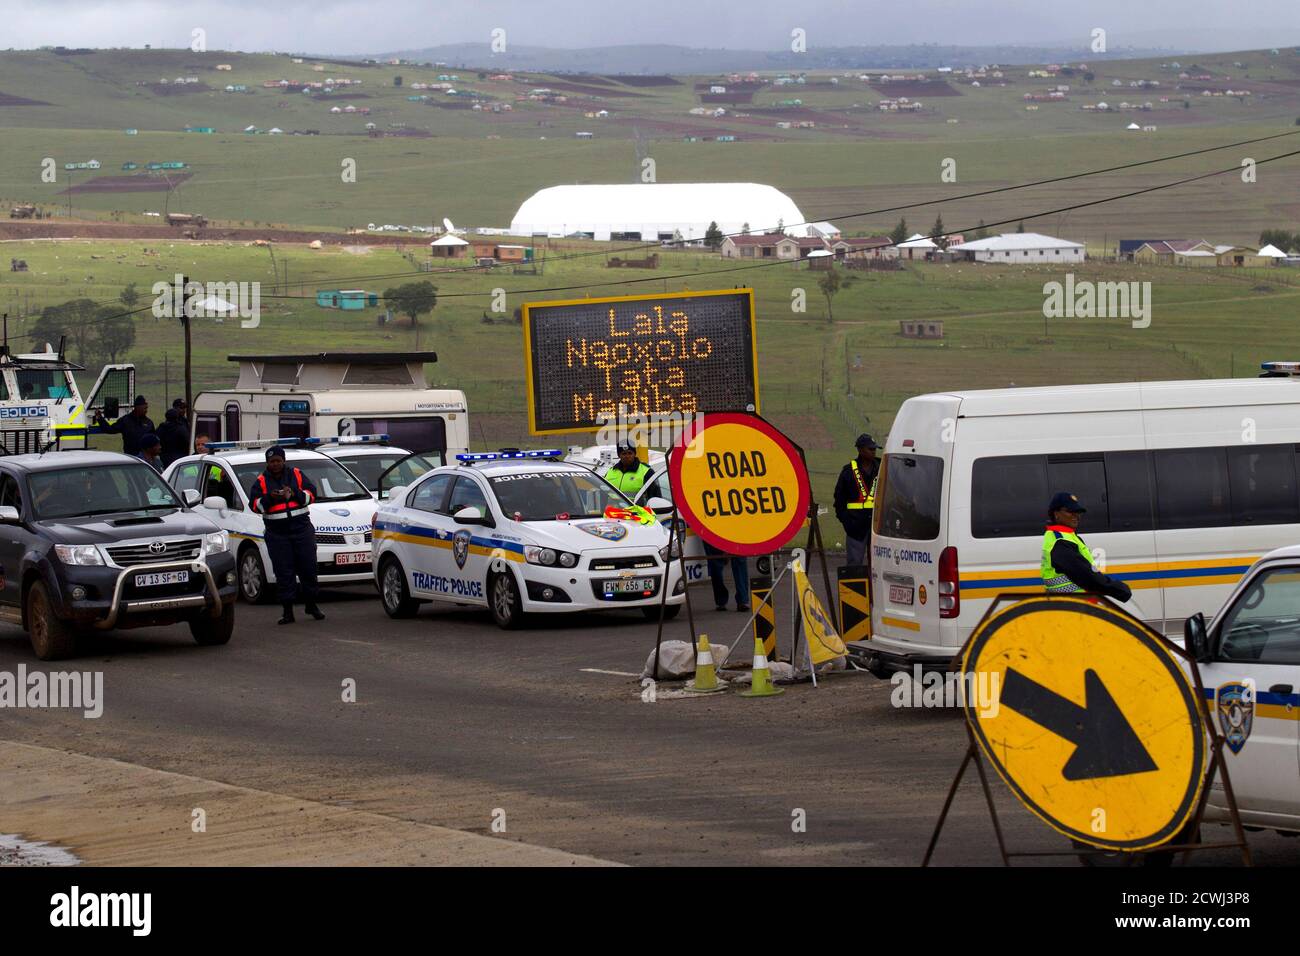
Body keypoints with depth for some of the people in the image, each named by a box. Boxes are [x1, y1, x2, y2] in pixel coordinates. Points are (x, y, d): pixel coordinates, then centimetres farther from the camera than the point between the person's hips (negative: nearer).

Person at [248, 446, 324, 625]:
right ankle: (288, 611, 2)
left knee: (308, 568, 2)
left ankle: (311, 605, 16)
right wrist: (269, 498, -18)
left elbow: (311, 493, 3)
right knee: (284, 573, -2)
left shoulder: (297, 475, 9)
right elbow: (254, 505, 0)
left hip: (302, 529, 1)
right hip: (277, 534, -1)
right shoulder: (261, 481, 6)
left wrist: (295, 494, -13)